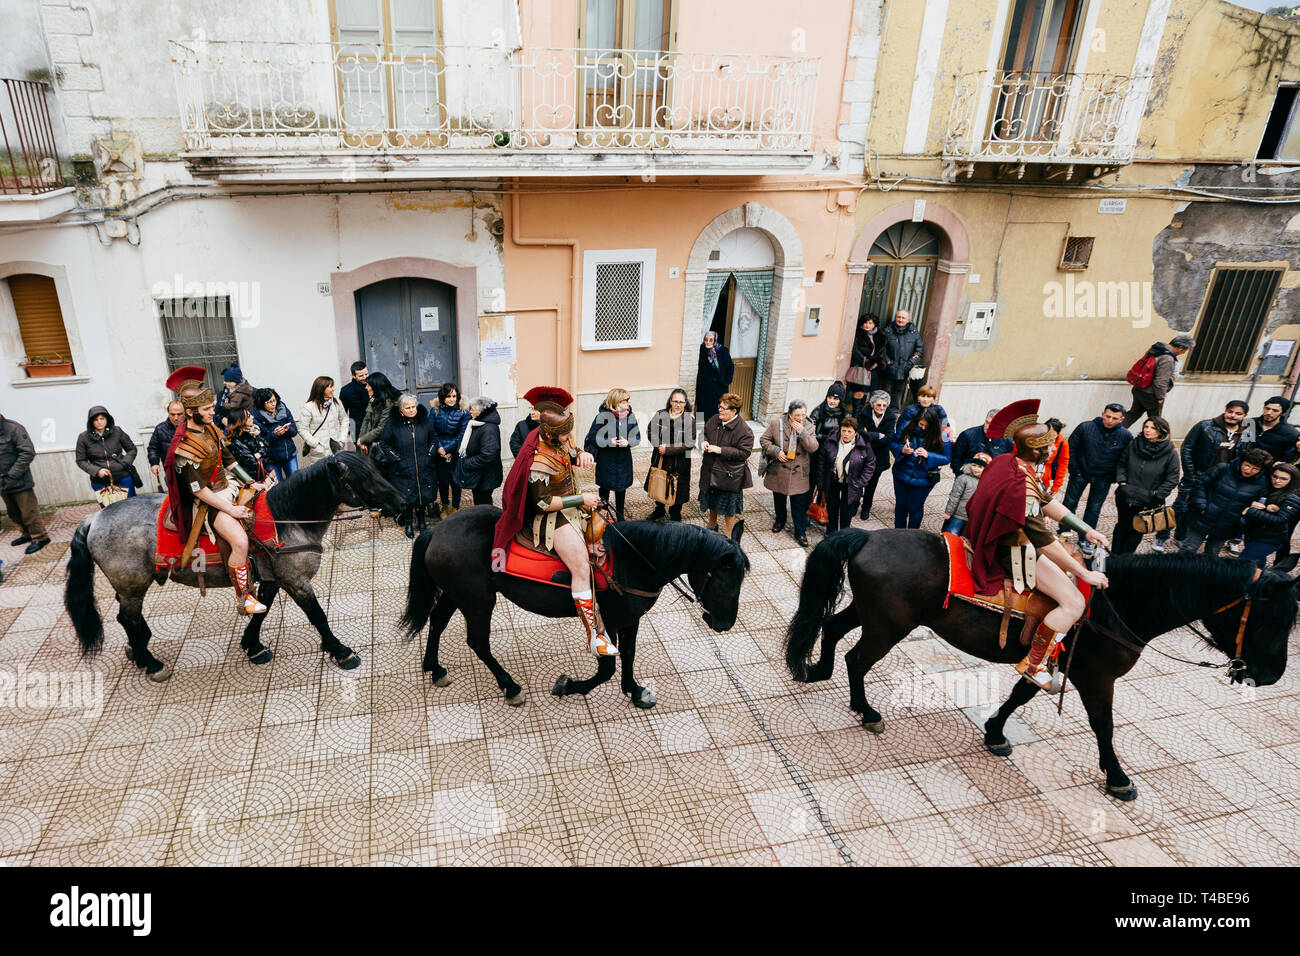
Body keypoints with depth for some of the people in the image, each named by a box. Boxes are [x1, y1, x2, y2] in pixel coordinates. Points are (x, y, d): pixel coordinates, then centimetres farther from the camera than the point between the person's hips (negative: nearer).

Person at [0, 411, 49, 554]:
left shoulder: (13, 428, -14)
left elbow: (28, 453, -17)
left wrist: (12, 476, -18)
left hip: (19, 482, -7)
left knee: (28, 511, 0)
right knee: (13, 513, 19)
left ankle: (39, 537, 12)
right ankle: (27, 534, 35)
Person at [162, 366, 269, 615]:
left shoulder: (210, 428, 2)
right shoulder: (183, 447, -22)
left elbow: (228, 460, 14)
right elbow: (198, 490, -21)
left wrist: (251, 483, 7)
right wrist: (231, 510, -21)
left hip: (228, 486, 9)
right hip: (207, 502, -9)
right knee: (240, 541, -27)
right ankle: (242, 598, -9)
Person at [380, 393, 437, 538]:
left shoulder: (424, 421, 0)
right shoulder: (392, 424, -9)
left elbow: (434, 438, 16)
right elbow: (383, 442, 2)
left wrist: (430, 452, 3)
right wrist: (394, 456, -5)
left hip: (423, 469, 2)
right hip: (403, 470, -2)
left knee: (423, 494, 8)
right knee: (406, 497, 1)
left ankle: (421, 521, 28)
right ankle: (408, 524, 18)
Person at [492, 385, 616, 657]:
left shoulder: (560, 439, -3)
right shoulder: (538, 464, -26)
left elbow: (572, 452, 18)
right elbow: (543, 503, -23)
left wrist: (582, 455, -7)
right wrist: (581, 499, -20)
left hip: (573, 505, 10)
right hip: (552, 518, -10)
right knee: (582, 568, -22)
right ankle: (594, 636, -19)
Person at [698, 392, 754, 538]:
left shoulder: (743, 430, -20)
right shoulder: (714, 420, -2)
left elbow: (744, 452, -23)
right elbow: (704, 432, 15)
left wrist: (720, 450, -26)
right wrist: (703, 442, -9)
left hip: (729, 475, -6)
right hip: (710, 471, 6)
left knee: (729, 505, 9)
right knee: (712, 501, 24)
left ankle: (727, 535, 26)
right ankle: (712, 525, 47)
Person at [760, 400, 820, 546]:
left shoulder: (809, 427, -6)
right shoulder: (776, 423, -10)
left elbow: (813, 448, -15)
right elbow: (764, 440, -2)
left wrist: (802, 433, -27)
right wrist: (776, 451, -15)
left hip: (799, 474, -1)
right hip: (779, 471, 1)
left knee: (800, 504, 2)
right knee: (779, 499, 21)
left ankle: (801, 532, 15)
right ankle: (780, 521, 46)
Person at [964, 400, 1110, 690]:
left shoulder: (1008, 462, -3)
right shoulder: (1021, 488, -32)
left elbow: (1048, 502, 9)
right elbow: (1044, 542, -28)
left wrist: (1086, 530, 8)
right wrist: (1085, 574, -19)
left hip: (1014, 536, 10)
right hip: (1015, 552, -10)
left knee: (1072, 557, 27)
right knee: (1074, 603, -12)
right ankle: (1033, 664, 3)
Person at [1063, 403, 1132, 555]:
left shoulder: (1125, 436, -10)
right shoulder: (1085, 428, -14)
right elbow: (1071, 449, -5)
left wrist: (1113, 477, -3)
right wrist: (1075, 471, -6)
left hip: (1103, 479, 1)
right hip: (1080, 474, -1)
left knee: (1094, 509, 9)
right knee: (1069, 504, 4)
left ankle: (1084, 539, 22)